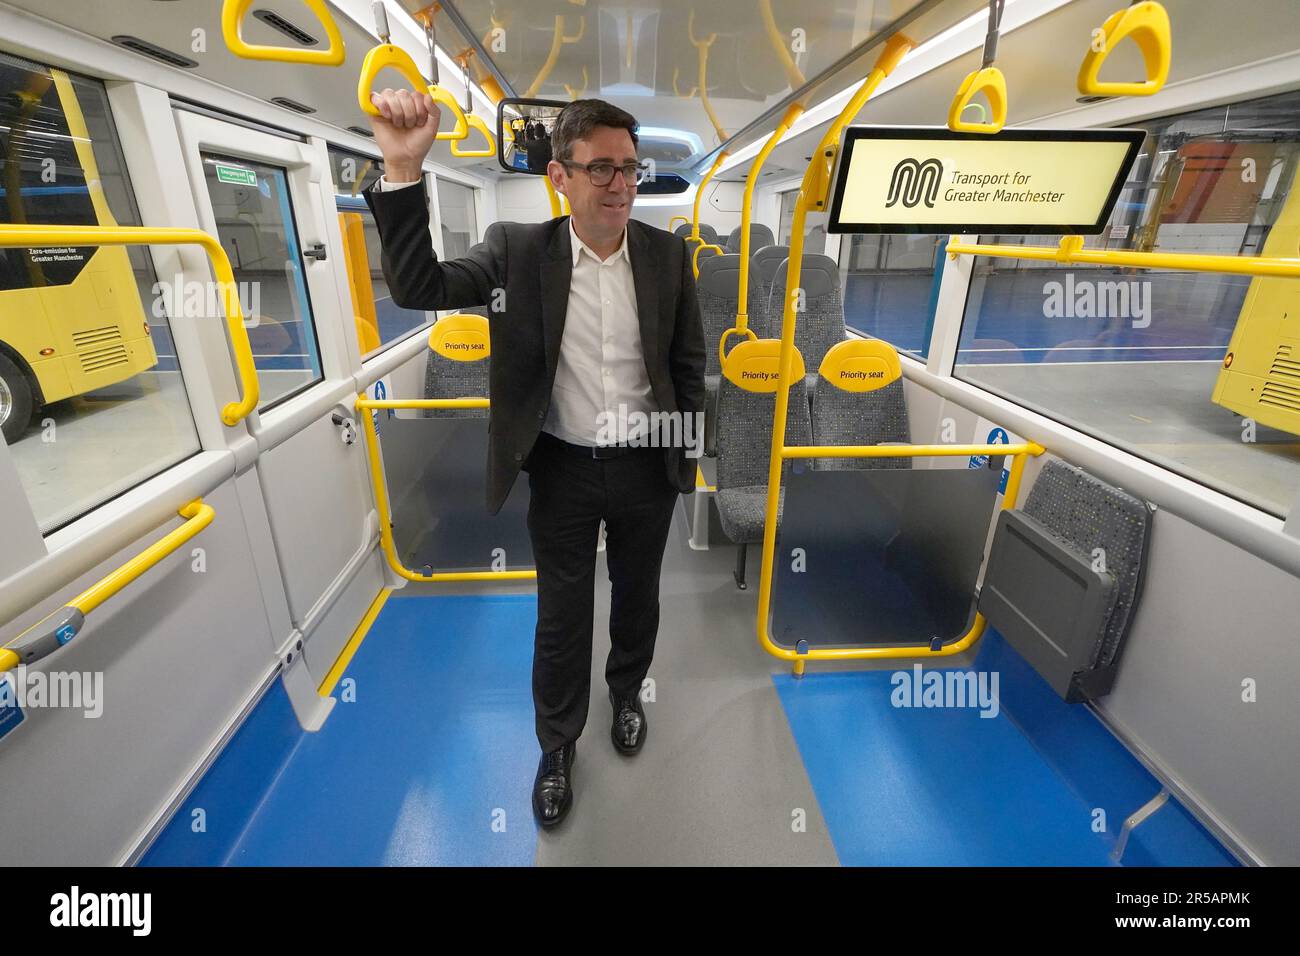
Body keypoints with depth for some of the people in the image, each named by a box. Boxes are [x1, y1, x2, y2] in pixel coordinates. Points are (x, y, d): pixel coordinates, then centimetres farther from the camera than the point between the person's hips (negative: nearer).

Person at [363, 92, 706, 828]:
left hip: (647, 468, 2)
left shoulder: (668, 253, -2)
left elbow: (689, 363, 4)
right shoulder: (518, 249, -6)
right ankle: (558, 745, 38)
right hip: (563, 470, -1)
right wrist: (403, 171, -24)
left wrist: (690, 452, 5)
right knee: (561, 617, 12)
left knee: (638, 595, 21)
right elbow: (418, 289, -13)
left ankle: (628, 690, 52)